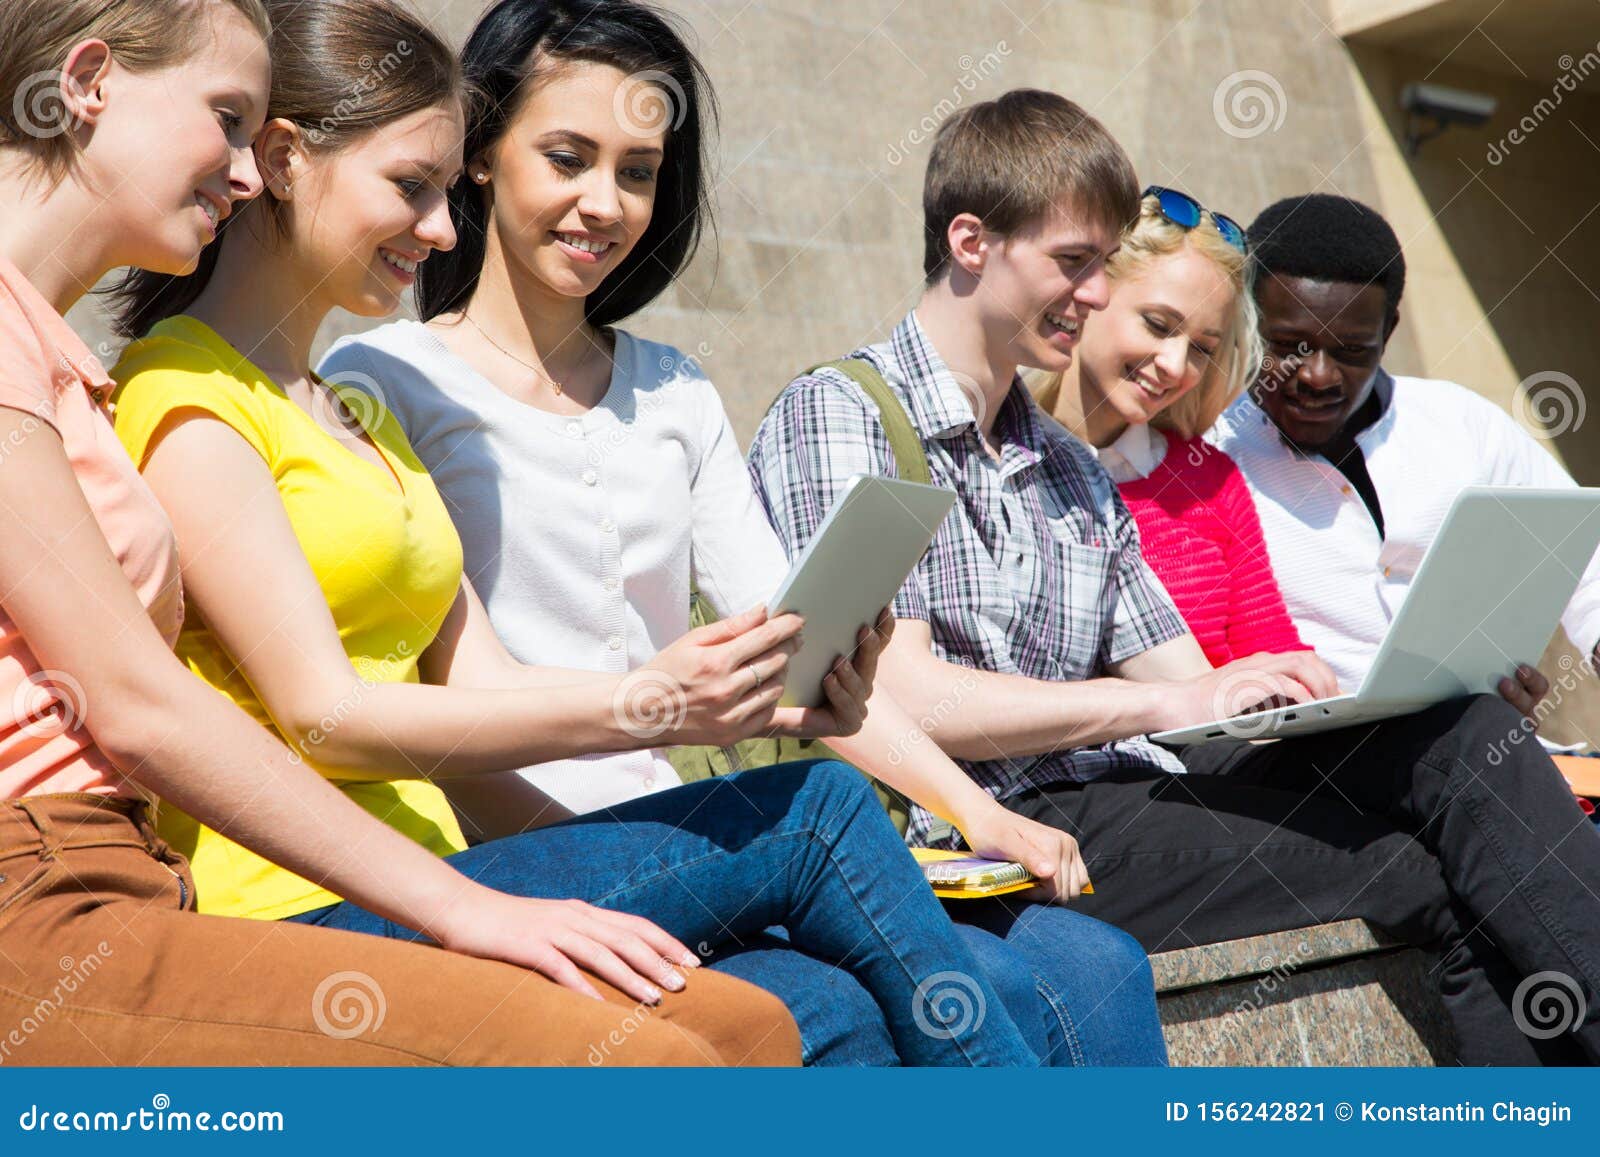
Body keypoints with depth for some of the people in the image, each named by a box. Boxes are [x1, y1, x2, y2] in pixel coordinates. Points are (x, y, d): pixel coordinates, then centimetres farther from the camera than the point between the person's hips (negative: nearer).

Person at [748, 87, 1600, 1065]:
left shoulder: (1076, 472, 23)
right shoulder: (839, 415, -1)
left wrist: (1263, 686, -5)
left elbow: (1185, 686, 18)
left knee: (1458, 730, -14)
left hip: (1133, 791, 7)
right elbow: (896, 699, -13)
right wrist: (1163, 704, -16)